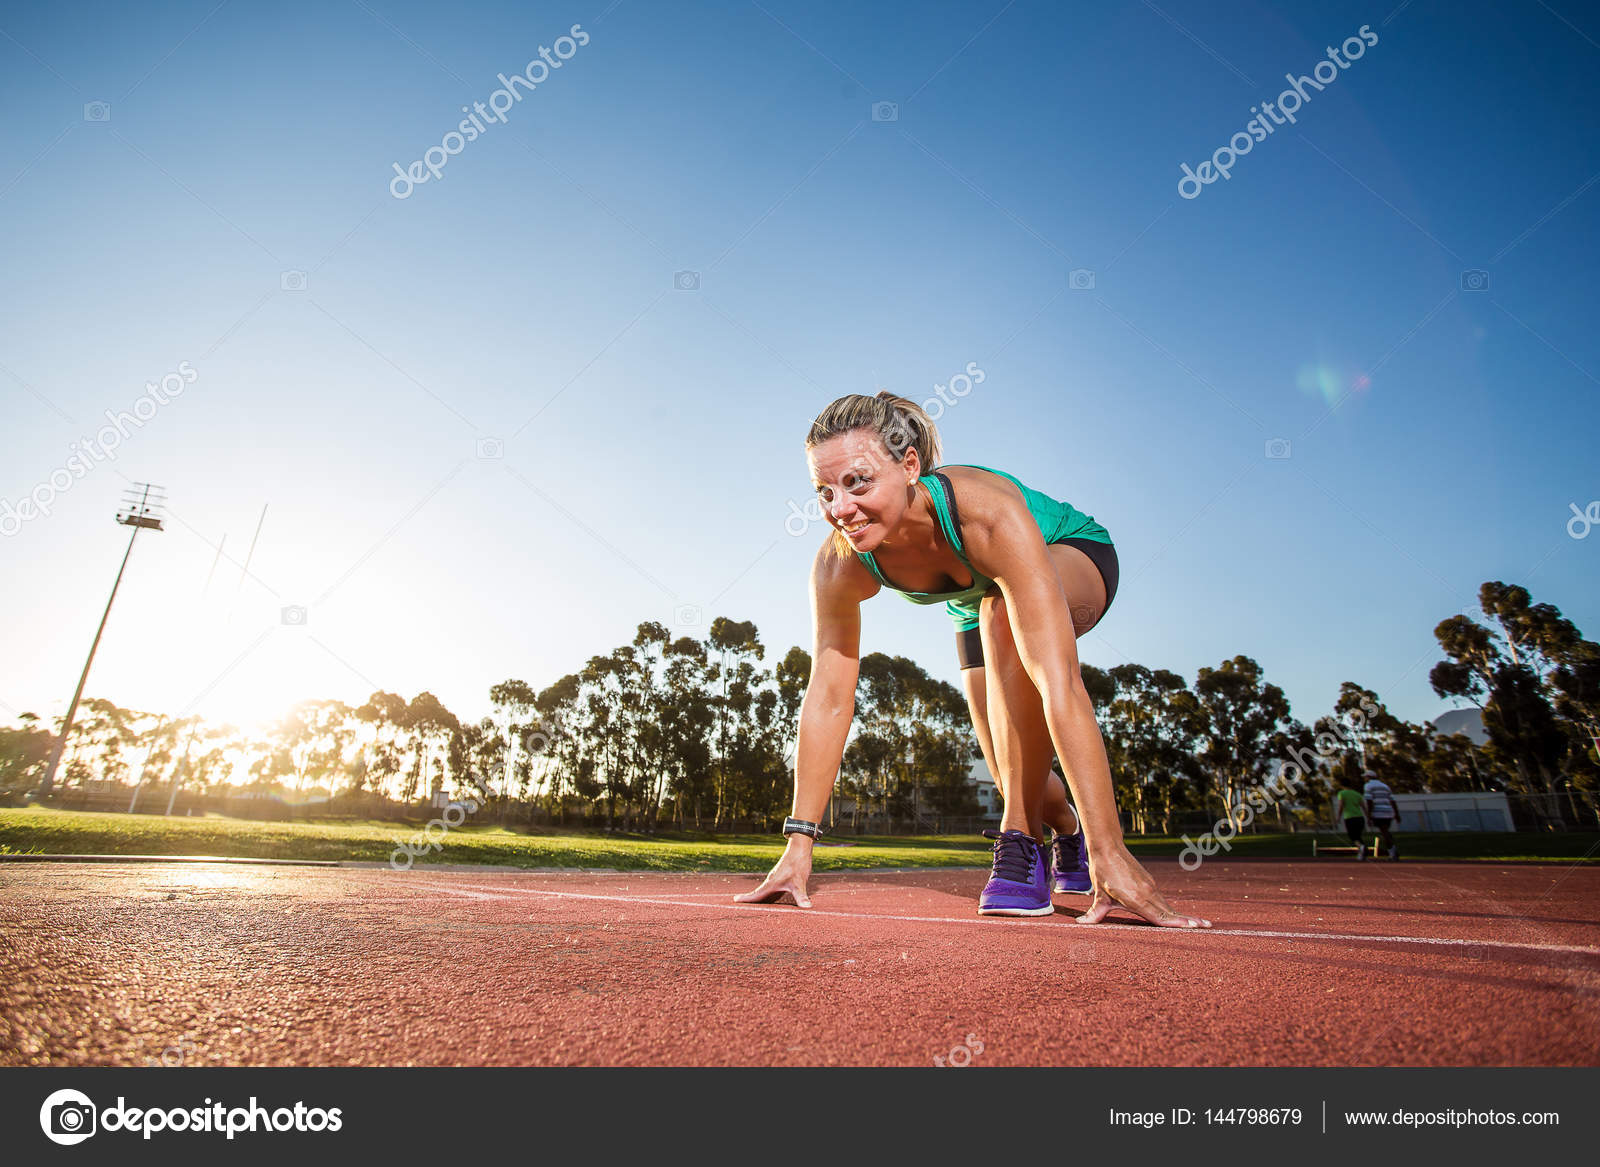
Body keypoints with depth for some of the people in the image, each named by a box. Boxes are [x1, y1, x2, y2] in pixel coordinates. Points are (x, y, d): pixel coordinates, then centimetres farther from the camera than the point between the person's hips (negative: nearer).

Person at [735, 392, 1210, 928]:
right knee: (1017, 773, 0)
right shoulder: (839, 567, -30)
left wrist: (1110, 852, -48)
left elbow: (1059, 682, -48)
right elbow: (829, 698, -25)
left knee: (1003, 613, -39)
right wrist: (799, 844, -25)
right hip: (978, 605, 4)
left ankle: (1022, 838, -23)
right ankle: (1067, 831, 40)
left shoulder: (989, 515, -45)